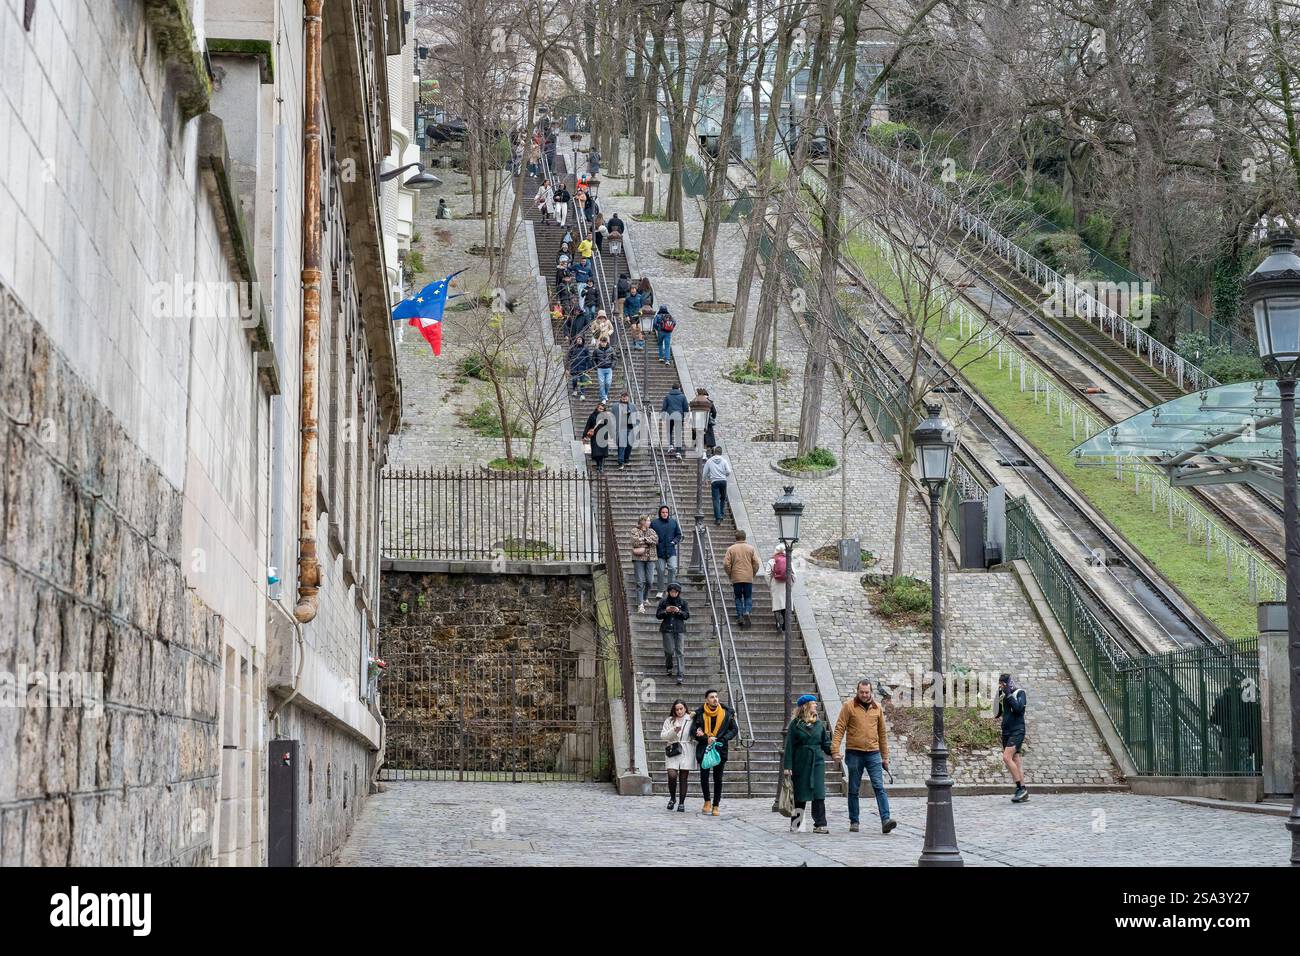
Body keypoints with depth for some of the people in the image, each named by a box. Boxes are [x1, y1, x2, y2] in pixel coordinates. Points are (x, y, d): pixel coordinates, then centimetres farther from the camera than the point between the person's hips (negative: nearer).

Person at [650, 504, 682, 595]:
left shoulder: (674, 522, 7)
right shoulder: (654, 523, 1)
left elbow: (678, 534, 15)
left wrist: (674, 541, -2)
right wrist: (653, 547, -6)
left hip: (671, 551, 1)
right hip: (659, 552, -1)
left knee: (673, 568, -13)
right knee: (660, 571, 3)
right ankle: (661, 590, 17)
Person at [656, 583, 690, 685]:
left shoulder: (683, 602, 5)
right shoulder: (663, 601, 4)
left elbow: (687, 615, 1)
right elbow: (658, 615, 4)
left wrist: (679, 611, -16)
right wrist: (666, 611, -14)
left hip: (679, 629, 0)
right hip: (667, 629, 0)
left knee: (680, 652, -7)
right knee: (669, 651, -2)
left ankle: (681, 675, -9)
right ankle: (669, 667, 30)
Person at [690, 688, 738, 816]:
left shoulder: (726, 713, 1)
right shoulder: (700, 714, -2)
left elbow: (734, 729, 7)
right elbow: (693, 731, -1)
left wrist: (721, 739, -6)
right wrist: (706, 739, -15)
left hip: (720, 749, 1)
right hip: (704, 748, -1)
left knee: (718, 779, 4)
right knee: (704, 776, -6)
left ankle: (715, 805, 12)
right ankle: (707, 800, 15)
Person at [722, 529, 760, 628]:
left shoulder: (731, 549, -2)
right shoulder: (751, 548, 2)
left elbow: (726, 564, -7)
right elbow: (756, 563, -2)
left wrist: (730, 575, 7)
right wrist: (752, 573, 12)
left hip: (736, 578, 0)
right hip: (748, 578, 0)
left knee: (738, 597, 11)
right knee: (748, 597, 9)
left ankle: (740, 616, 4)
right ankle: (747, 611, -15)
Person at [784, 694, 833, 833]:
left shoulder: (819, 723, 9)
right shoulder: (795, 724, -2)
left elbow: (825, 743, 11)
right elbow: (789, 746, -3)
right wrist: (787, 766, -7)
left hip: (817, 762, 2)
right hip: (800, 763, -2)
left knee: (819, 795, -5)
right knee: (800, 796, 4)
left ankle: (820, 825, -4)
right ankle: (794, 825, 15)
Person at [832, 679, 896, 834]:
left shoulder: (877, 707, 8)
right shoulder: (849, 706, -2)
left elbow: (882, 733, 14)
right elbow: (839, 729, -5)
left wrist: (885, 757, 13)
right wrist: (835, 750, -15)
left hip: (873, 753, 2)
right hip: (854, 753, -2)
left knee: (879, 787, -9)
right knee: (853, 790, 6)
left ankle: (886, 821, -16)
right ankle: (853, 822, 15)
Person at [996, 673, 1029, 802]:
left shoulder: (1020, 693, -4)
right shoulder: (1004, 696, 15)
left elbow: (1018, 708, -20)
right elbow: (997, 714, 13)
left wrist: (1008, 694, -16)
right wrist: (998, 695, 3)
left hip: (1017, 731, -7)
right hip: (1006, 732, 7)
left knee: (1007, 757, -20)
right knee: (1015, 761, 4)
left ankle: (1020, 788, -16)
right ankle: (1023, 793, 4)